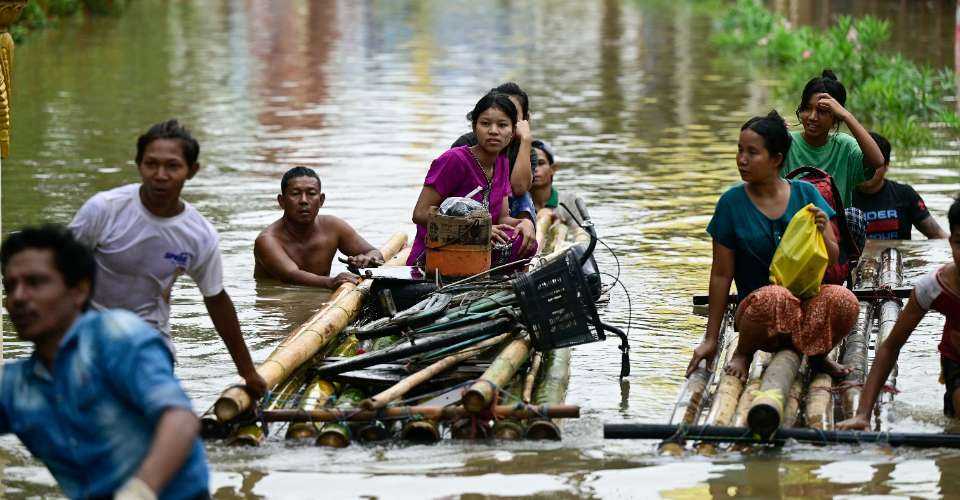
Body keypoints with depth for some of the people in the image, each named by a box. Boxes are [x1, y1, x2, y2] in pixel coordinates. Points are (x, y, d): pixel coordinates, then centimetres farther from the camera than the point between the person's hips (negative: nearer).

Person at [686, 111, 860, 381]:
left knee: (845, 301, -32)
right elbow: (721, 275, 1)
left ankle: (817, 354, 1)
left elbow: (833, 258, 10)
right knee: (775, 298, -39)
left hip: (808, 300, 2)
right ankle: (743, 353, -7)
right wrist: (711, 339, 1)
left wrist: (822, 232, -13)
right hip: (755, 304, -2)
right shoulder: (732, 203, -2)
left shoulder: (805, 194, 4)